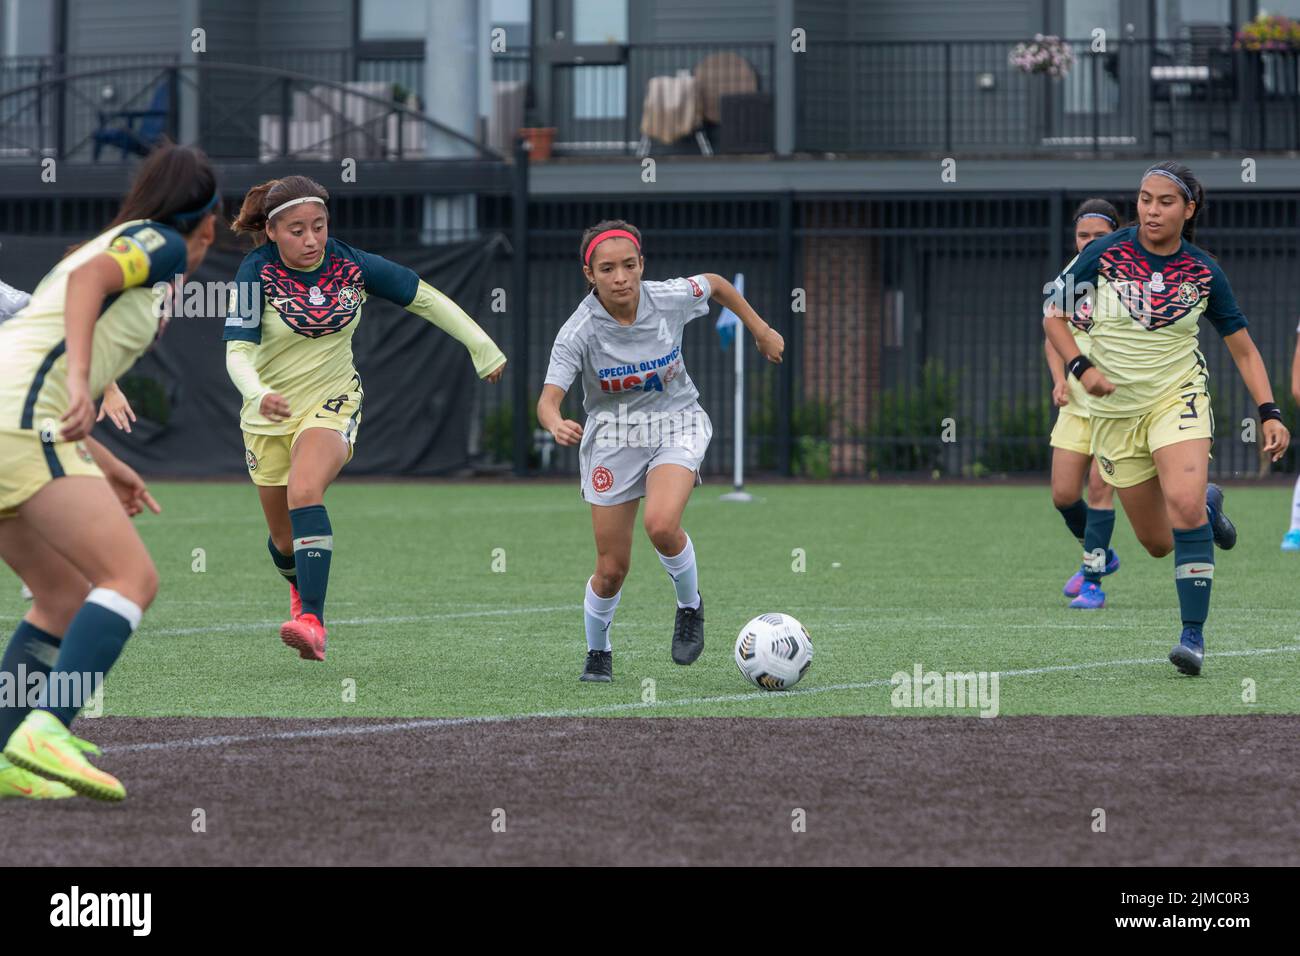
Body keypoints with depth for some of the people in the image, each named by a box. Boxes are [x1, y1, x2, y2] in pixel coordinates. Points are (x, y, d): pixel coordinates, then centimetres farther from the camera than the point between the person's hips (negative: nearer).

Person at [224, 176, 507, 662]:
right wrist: (258, 394, -48)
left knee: (304, 492, -30)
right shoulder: (257, 273, -19)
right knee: (285, 539, 12)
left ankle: (312, 622, -38)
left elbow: (424, 297, 1)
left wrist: (482, 347, 2)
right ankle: (300, 588, 49)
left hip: (332, 403, -1)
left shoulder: (351, 265, -12)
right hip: (270, 413, 1)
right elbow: (238, 350, -28)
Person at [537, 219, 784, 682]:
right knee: (612, 568, 1)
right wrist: (557, 424, -53)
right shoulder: (578, 333, -22)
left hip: (676, 424, 0)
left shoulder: (670, 298, -16)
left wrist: (761, 330, 15)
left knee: (661, 524, -29)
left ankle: (690, 606, 1)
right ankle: (598, 652, 30)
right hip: (612, 435, 0)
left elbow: (715, 284, 6)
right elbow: (548, 400, -30)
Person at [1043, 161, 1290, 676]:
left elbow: (1243, 348, 4)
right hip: (1115, 410, 2)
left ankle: (1193, 635, -22)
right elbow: (1052, 312, 2)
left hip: (1178, 397, -2)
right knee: (1158, 543, 6)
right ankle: (1208, 505, 42)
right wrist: (1081, 367, -14)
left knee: (1183, 506, -29)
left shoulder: (1203, 271, -5)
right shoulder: (1105, 254, -7)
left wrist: (1270, 413, -7)